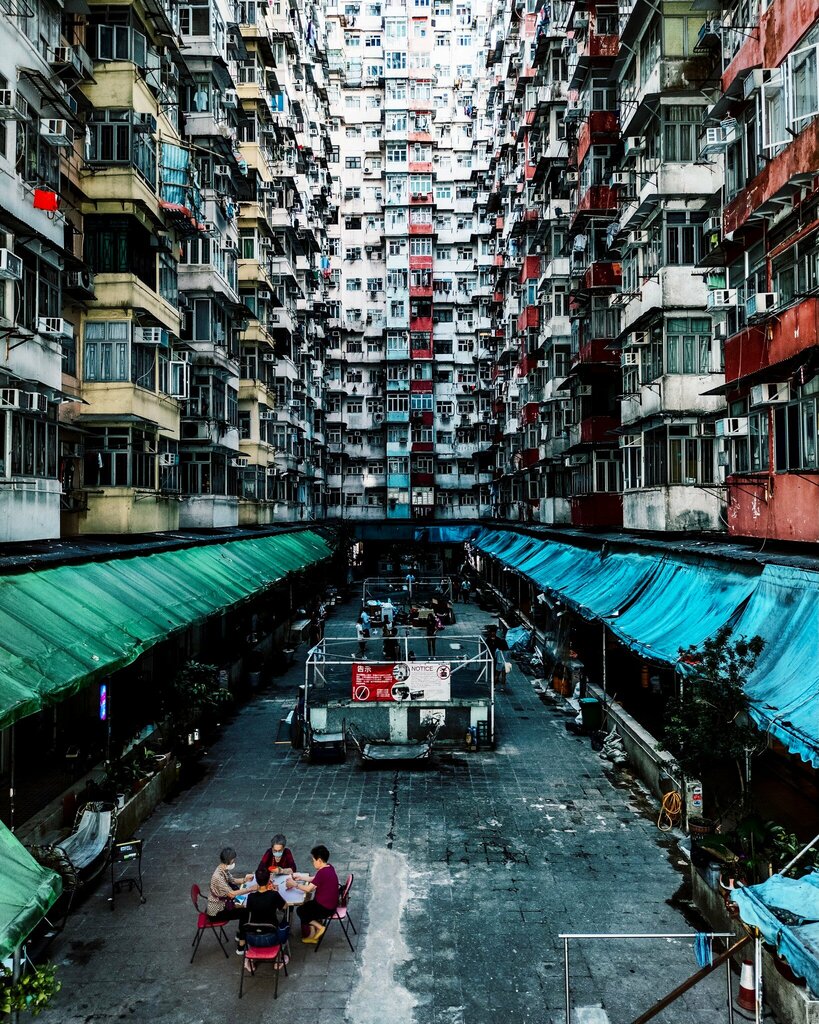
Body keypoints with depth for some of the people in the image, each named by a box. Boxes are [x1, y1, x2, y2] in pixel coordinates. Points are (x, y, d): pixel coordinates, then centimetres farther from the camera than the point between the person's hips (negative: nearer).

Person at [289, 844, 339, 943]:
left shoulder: (322, 872, -27)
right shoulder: (329, 867, 0)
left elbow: (308, 889, -21)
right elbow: (315, 879, 15)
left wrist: (294, 884, -9)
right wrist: (302, 877, 13)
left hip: (326, 908, -9)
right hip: (330, 903, 9)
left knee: (300, 911, 6)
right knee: (305, 906, 22)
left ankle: (319, 927, 9)